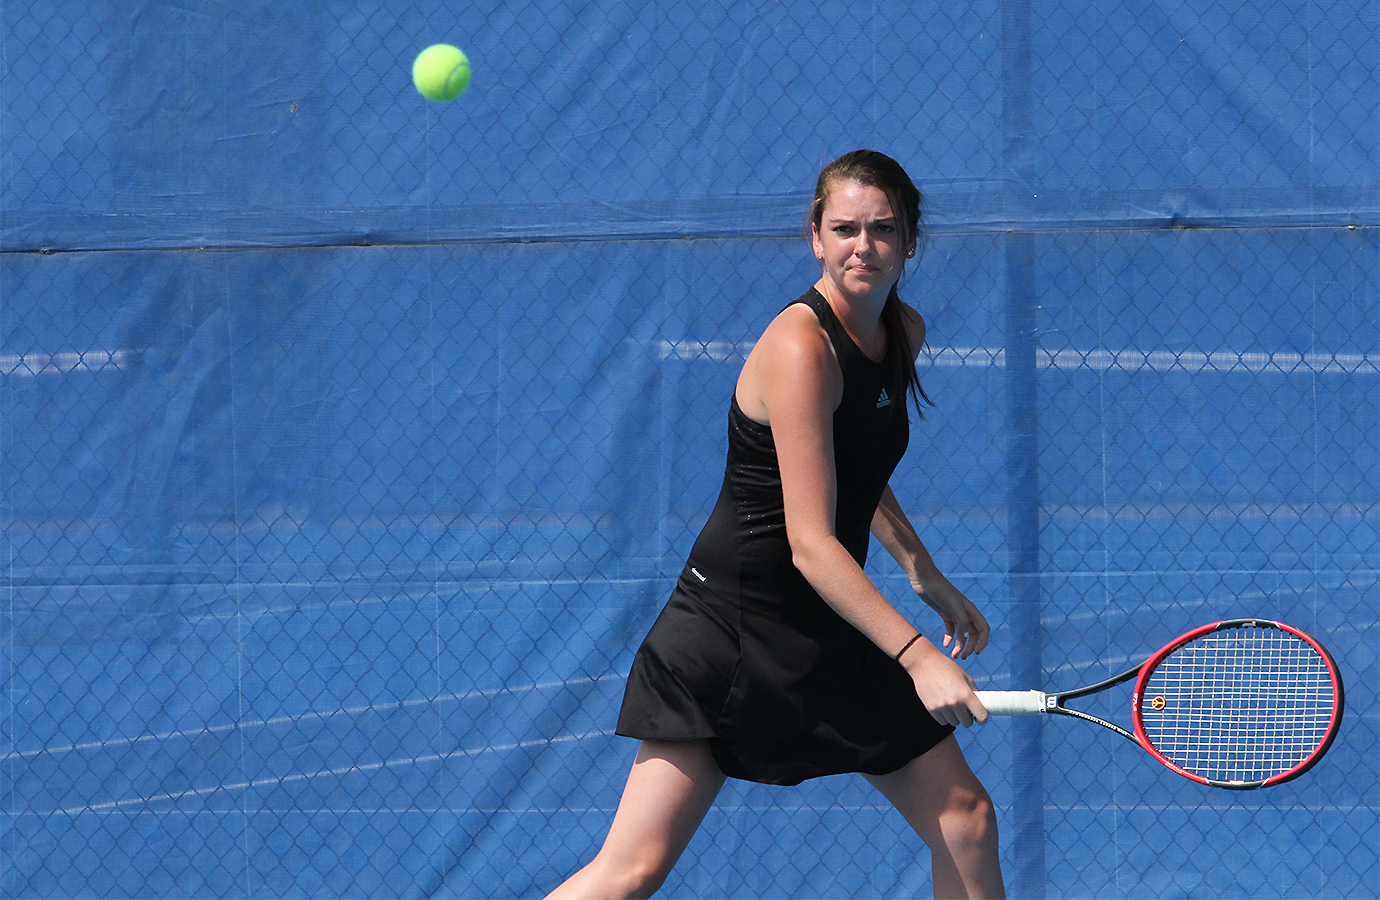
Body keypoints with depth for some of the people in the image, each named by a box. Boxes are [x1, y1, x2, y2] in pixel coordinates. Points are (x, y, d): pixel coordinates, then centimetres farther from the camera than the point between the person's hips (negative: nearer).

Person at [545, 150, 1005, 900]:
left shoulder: (904, 331, 6)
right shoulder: (800, 348, -21)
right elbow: (810, 542, -25)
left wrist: (929, 580, 17)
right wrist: (916, 655, -28)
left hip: (834, 632, 8)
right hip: (731, 631, -8)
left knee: (967, 820, 3)